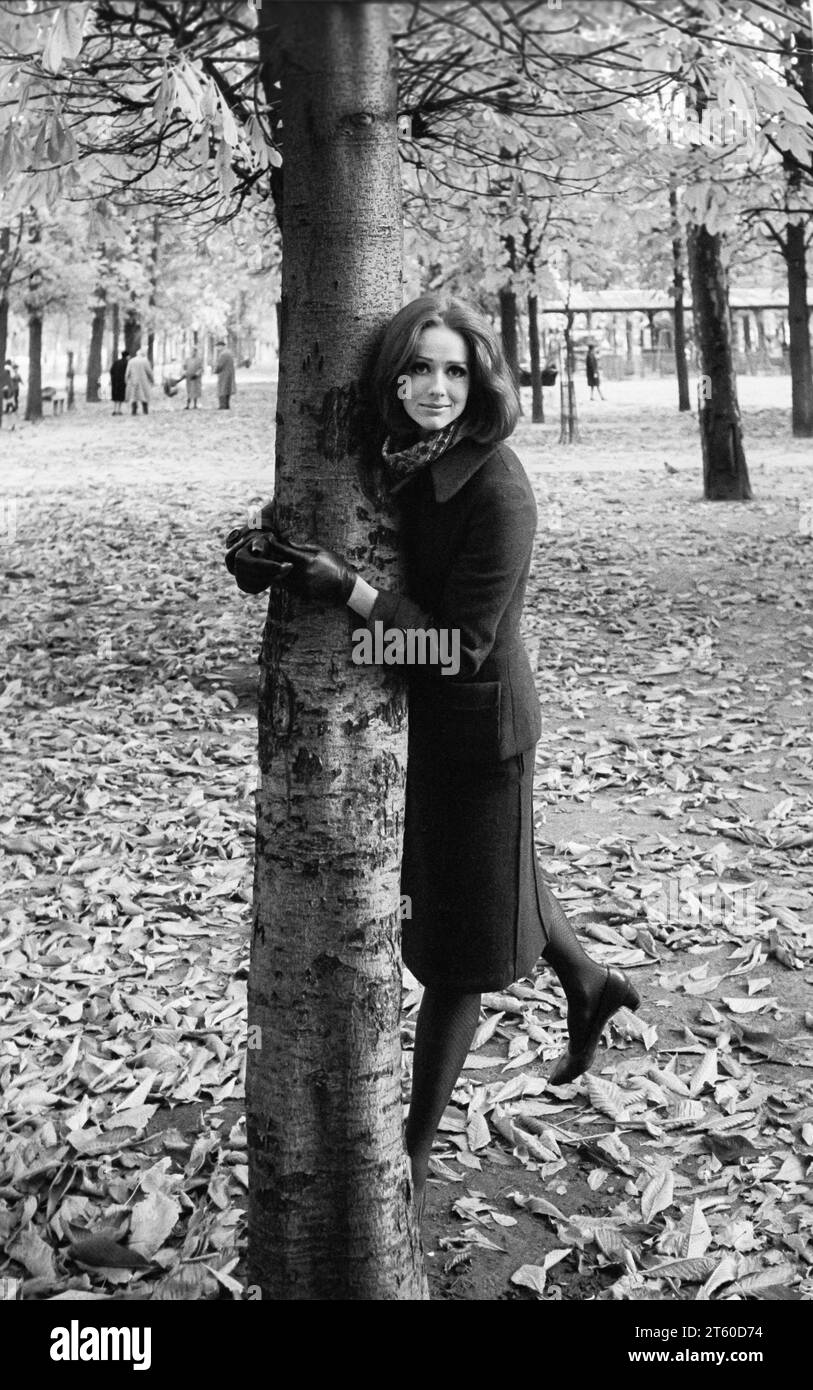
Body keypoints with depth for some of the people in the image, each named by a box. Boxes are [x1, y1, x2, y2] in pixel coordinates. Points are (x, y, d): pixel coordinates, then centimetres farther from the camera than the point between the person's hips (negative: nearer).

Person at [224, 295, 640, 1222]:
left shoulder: (497, 491, -24)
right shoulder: (398, 466, -2)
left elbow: (463, 644, -25)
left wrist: (345, 588, -31)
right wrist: (268, 558, -14)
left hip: (478, 724, -8)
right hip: (423, 719, 8)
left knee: (455, 944, 5)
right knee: (491, 875, 27)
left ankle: (415, 1156, 20)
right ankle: (589, 984, 55)